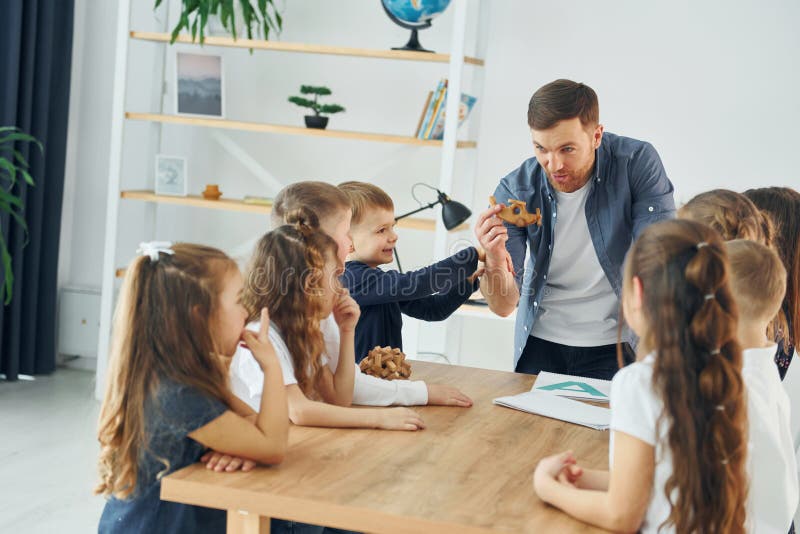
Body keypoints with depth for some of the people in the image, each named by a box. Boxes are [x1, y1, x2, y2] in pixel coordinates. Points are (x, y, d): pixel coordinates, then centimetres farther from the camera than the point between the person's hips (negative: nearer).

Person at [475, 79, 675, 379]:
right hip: (540, 343, 2)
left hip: (615, 346, -2)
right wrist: (495, 261, -30)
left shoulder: (637, 163, -16)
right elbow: (505, 306, -9)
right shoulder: (515, 191, -11)